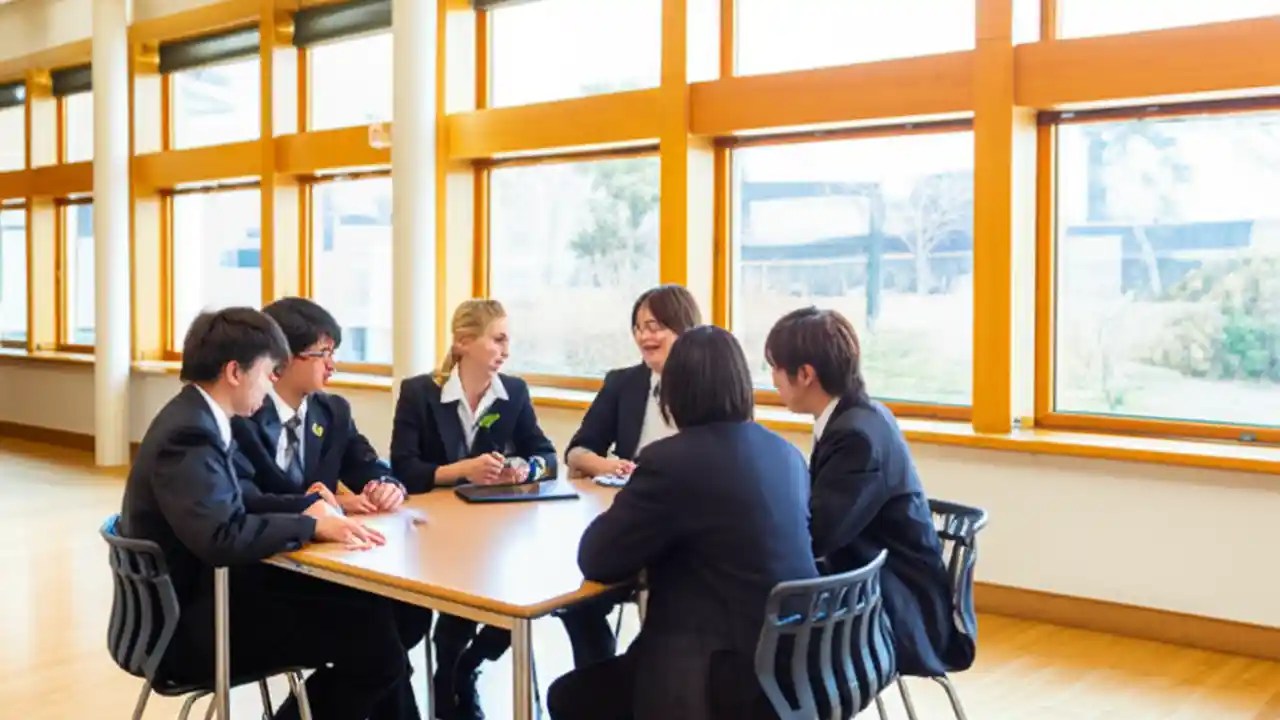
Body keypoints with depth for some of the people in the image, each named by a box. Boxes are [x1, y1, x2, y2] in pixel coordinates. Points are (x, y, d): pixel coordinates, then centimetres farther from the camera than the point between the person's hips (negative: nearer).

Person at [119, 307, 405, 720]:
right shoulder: (188, 435, -24)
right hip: (191, 624, -9)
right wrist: (311, 527, -25)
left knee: (368, 608, 5)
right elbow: (221, 537, -35)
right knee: (373, 639, -11)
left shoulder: (196, 418, 6)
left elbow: (238, 500, 11)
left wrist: (305, 507, -3)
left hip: (205, 589, 9)